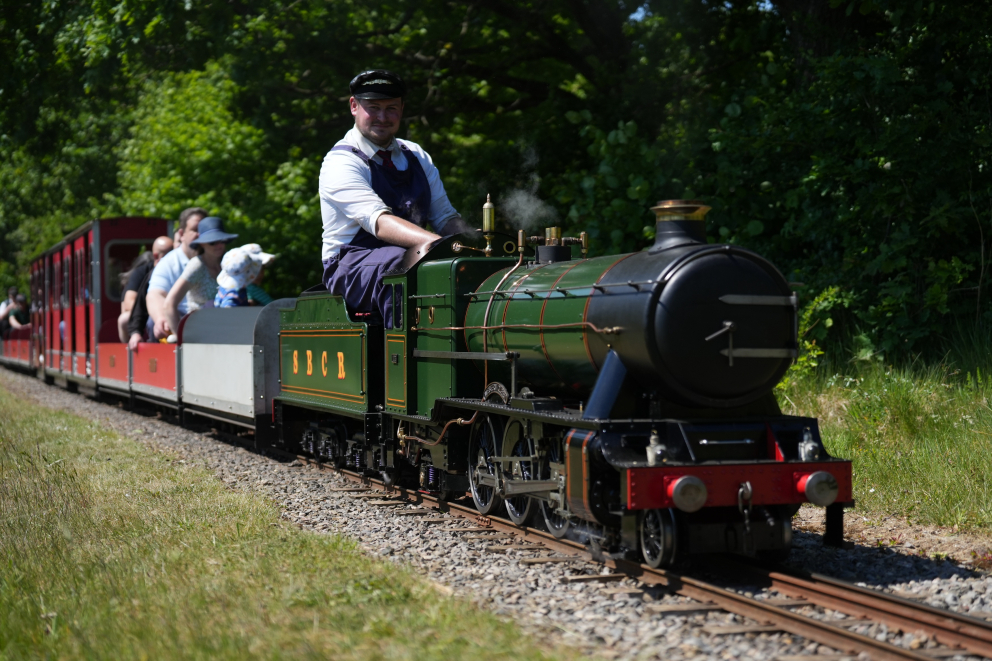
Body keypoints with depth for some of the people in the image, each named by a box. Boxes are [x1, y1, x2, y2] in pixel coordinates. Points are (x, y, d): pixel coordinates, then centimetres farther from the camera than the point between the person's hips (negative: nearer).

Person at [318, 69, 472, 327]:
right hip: (352, 265, -6)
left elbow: (445, 216, 12)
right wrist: (431, 241, -40)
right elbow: (379, 222, -24)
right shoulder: (341, 163, -8)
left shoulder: (416, 156, 16)